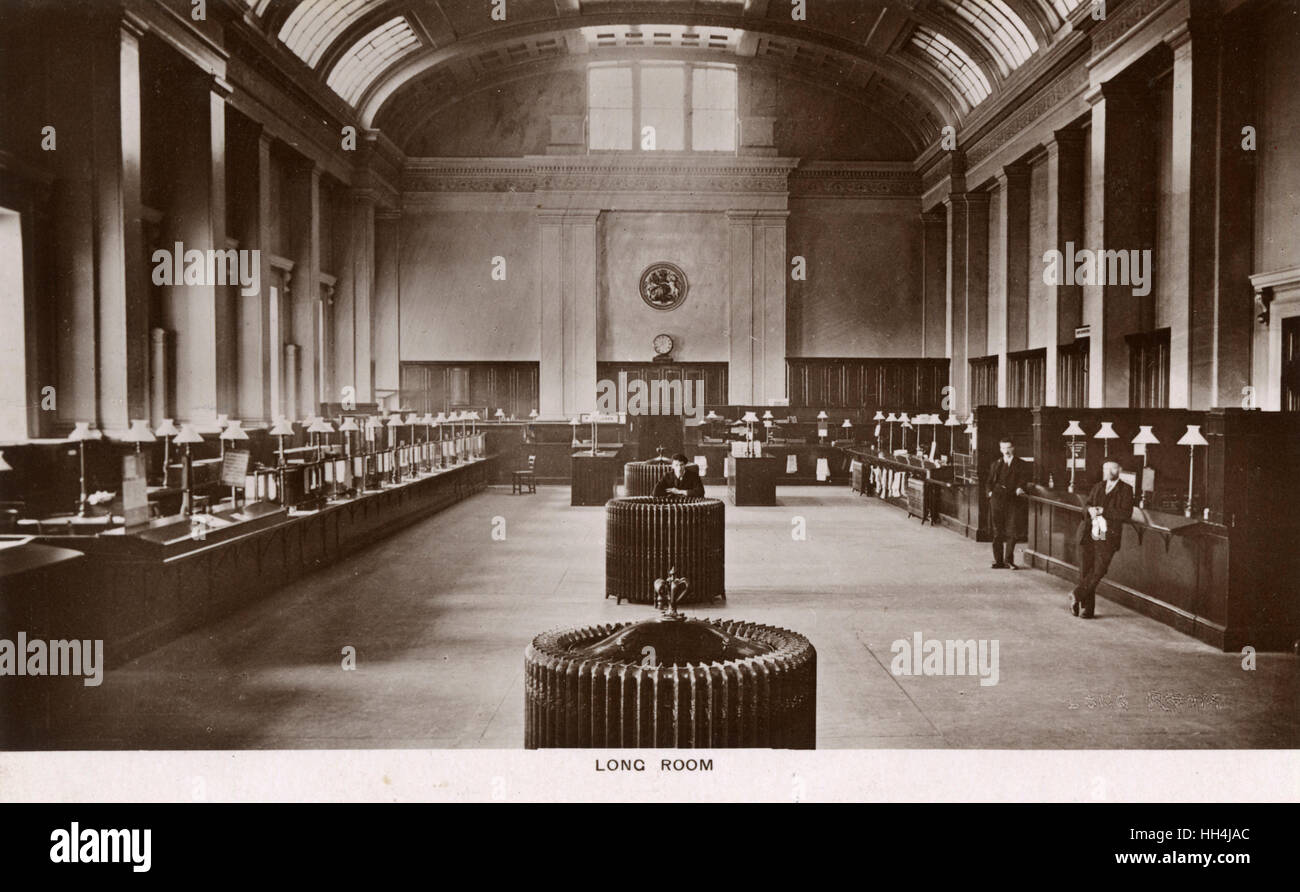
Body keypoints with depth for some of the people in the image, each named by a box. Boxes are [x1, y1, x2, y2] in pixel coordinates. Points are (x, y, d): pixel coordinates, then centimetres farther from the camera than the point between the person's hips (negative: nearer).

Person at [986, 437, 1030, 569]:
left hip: (1013, 499, -2)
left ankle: (1009, 560, 1)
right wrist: (990, 491, 2)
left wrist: (1019, 488, -20)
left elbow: (1023, 479, -1)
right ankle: (998, 561, 8)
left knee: (1012, 532, -8)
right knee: (997, 531, 3)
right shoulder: (996, 464, 19)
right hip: (997, 499, 2)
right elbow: (990, 481, 20)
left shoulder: (1021, 465, 11)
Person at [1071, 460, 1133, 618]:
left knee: (1098, 571, -12)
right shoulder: (1098, 486, 17)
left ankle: (1076, 595, 7)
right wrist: (1091, 509, -2)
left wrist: (1103, 511, -12)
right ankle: (1087, 607, 10)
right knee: (1085, 571, 1)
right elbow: (1087, 504, 21)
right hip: (1089, 534, 4)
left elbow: (1126, 513, -10)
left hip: (1107, 538, -4)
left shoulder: (1125, 489, 1)